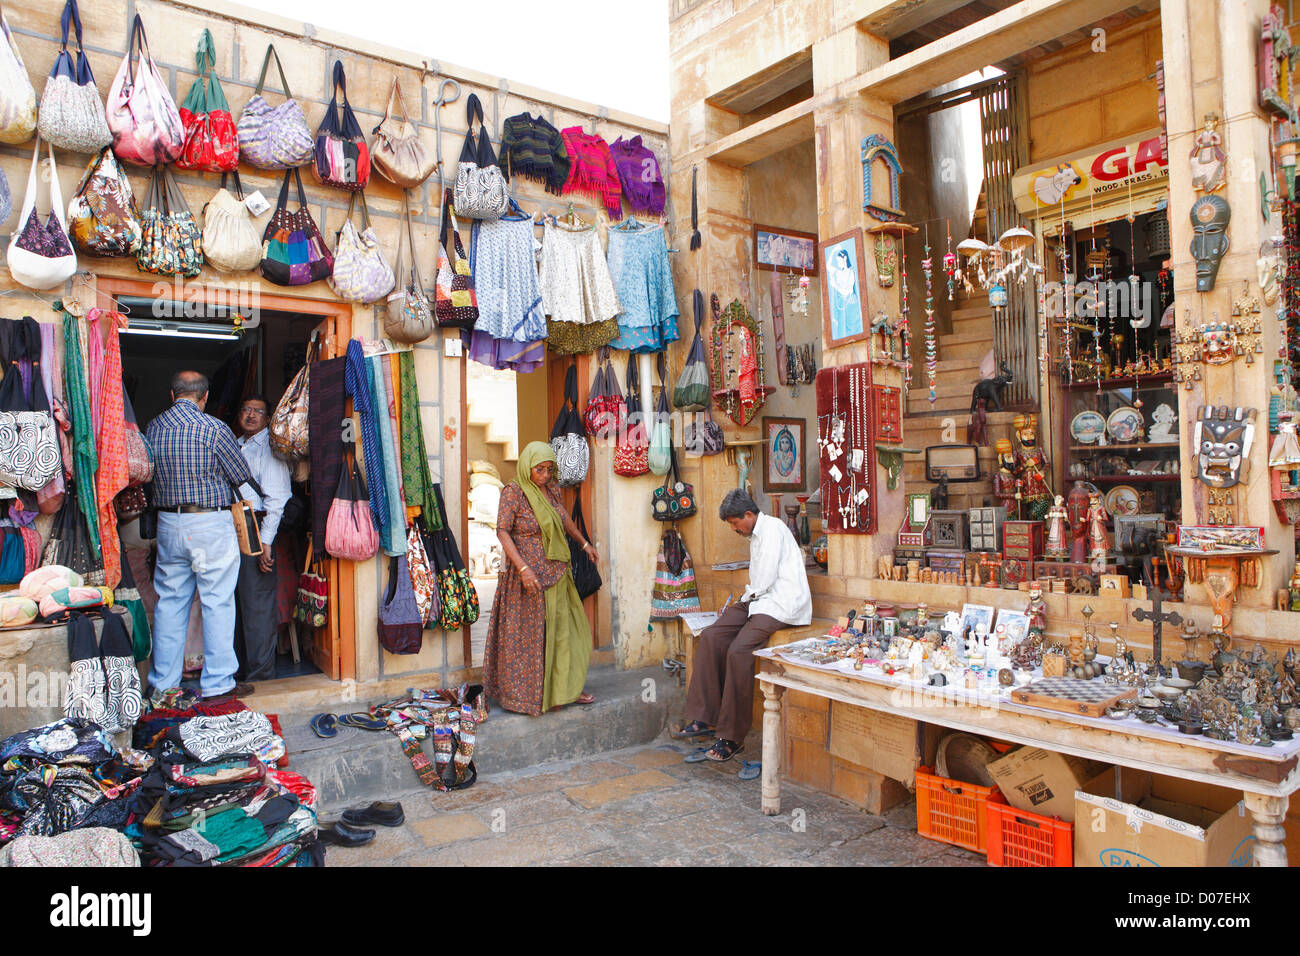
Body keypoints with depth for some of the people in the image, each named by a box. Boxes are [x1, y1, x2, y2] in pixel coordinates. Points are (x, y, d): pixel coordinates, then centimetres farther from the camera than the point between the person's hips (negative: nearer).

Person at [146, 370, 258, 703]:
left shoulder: (152, 428, 4)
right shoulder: (213, 429, -12)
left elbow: (149, 479, 11)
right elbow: (241, 475, -3)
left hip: (168, 524, 5)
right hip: (211, 525, -5)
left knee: (169, 602, 13)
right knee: (217, 603, 2)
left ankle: (163, 683, 22)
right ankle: (217, 683, 7)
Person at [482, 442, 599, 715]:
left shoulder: (551, 489, 6)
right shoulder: (513, 492, -14)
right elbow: (502, 532, -18)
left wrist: (584, 543, 29)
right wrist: (523, 568, -26)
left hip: (556, 573, 7)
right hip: (529, 574, -7)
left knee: (564, 629, 12)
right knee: (529, 634, 2)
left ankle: (565, 689, 24)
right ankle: (527, 695, 16)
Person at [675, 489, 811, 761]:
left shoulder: (772, 528, -10)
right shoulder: (755, 534, 21)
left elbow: (766, 578, -15)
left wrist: (749, 595, 0)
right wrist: (748, 597, 8)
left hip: (781, 605, -10)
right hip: (761, 601, 10)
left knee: (738, 650, -26)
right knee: (711, 636, -8)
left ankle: (732, 737, -18)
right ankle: (703, 719, -8)